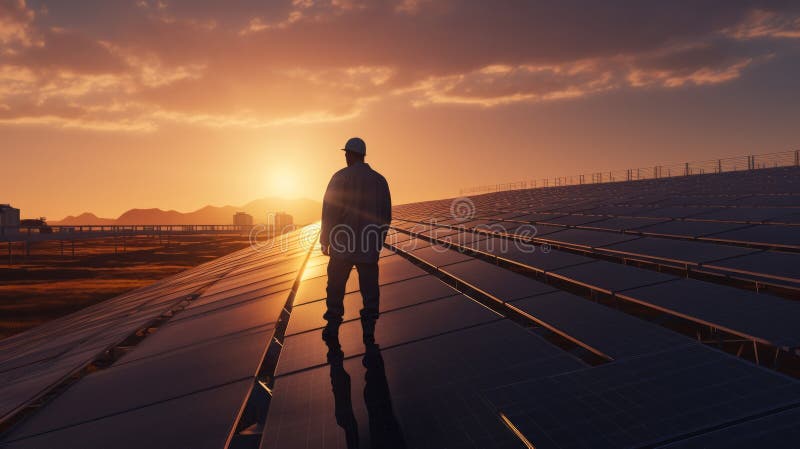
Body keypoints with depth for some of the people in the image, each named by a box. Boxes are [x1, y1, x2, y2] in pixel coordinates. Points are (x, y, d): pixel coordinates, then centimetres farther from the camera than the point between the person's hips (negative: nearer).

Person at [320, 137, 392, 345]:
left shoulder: (341, 177, -6)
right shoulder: (380, 180, 8)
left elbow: (329, 211, -8)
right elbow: (386, 215, 12)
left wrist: (325, 240, 0)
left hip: (343, 243, -3)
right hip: (370, 246, 3)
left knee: (336, 286, 10)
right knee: (369, 288, 6)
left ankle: (332, 327, 16)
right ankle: (369, 331, 4)